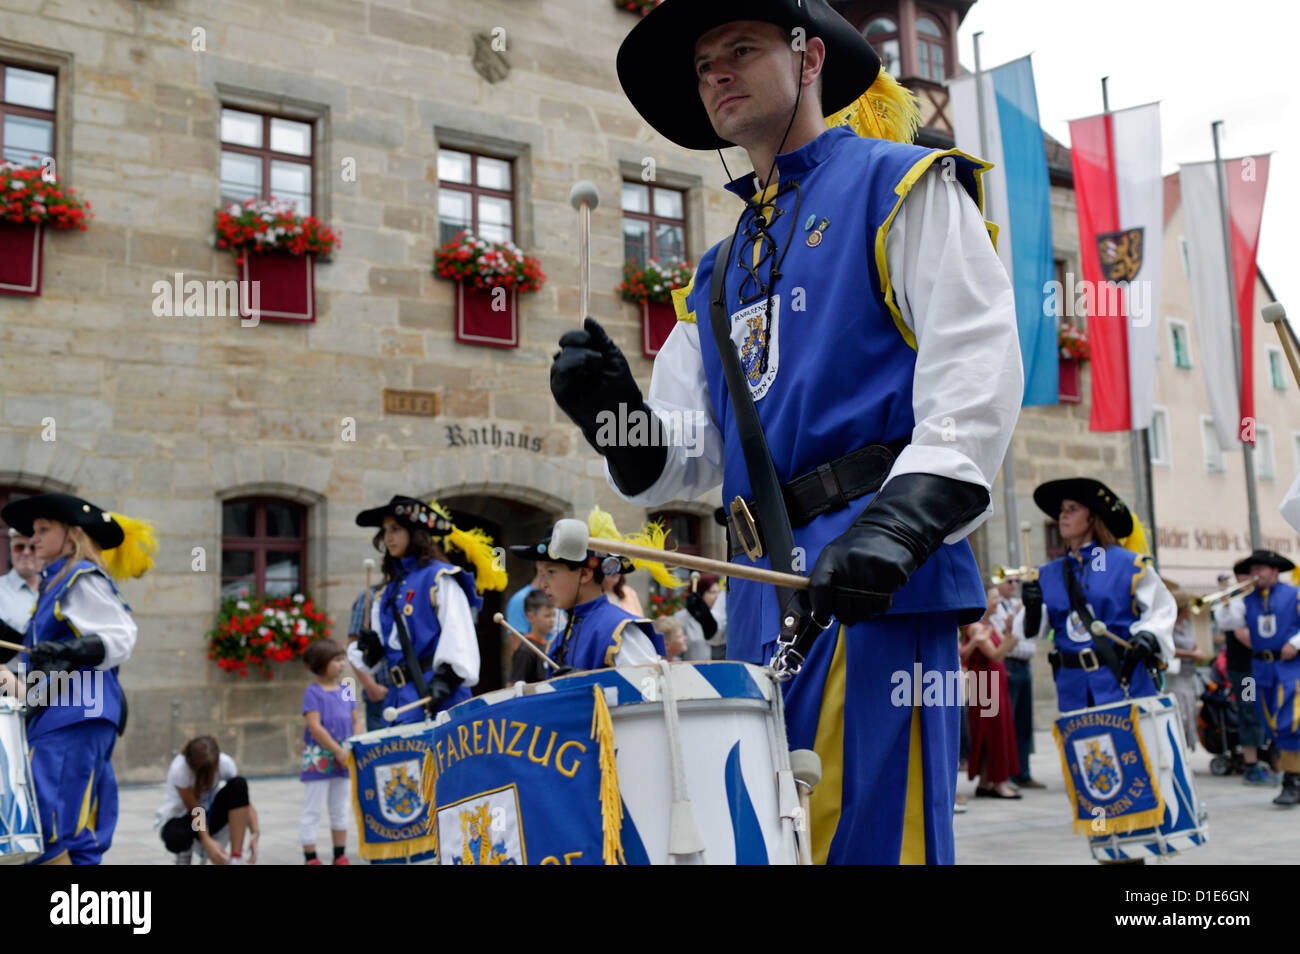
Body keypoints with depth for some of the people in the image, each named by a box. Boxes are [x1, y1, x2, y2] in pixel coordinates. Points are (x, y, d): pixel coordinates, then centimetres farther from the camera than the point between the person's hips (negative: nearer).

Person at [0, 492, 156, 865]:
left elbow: (121, 635, -17)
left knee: (46, 828, -14)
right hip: (60, 715, 10)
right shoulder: (56, 583, 22)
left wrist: (68, 651, -31)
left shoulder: (83, 579, -7)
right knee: (79, 833, 9)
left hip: (73, 715, -10)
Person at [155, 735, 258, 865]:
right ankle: (184, 851, 0)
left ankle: (236, 858, -25)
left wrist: (254, 833, -35)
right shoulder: (179, 770, -31)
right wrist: (207, 842, -37)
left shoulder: (225, 763, -22)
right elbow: (194, 811, -24)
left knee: (238, 784, -27)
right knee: (176, 837, -41)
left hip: (209, 815, 3)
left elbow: (244, 800, -19)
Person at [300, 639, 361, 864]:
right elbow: (314, 726, -16)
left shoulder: (345, 692, 9)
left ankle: (340, 856, 22)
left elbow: (356, 721, 10)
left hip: (344, 759, 6)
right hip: (318, 760, -6)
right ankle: (310, 858, 8)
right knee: (312, 811, 1)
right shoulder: (312, 692, -9)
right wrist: (338, 751, -19)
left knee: (340, 810, 13)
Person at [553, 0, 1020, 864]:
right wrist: (613, 412, -3)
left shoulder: (900, 184, 7)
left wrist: (898, 524, -22)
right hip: (764, 595, 7)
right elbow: (681, 462, 19)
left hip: (881, 581, -7)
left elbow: (978, 370, -8)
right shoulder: (720, 274, 25)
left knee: (865, 831, -11)